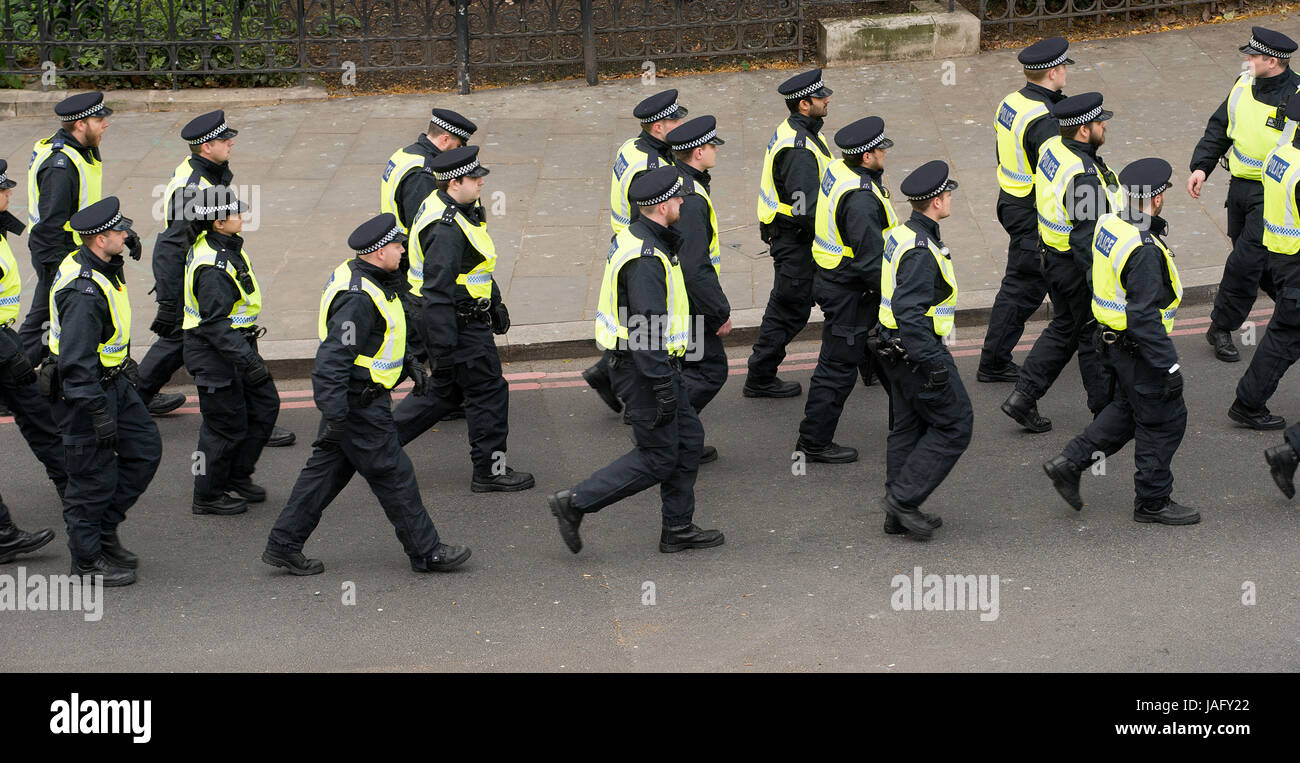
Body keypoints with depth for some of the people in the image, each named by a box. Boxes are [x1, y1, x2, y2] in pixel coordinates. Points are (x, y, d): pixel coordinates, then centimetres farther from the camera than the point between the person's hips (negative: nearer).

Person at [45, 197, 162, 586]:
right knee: (94, 476, 1)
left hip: (113, 380, 10)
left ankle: (104, 529, 25)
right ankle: (88, 558, 16)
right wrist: (98, 413, -26)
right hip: (82, 392, -10)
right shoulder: (84, 292, -29)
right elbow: (77, 361, -29)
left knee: (145, 449, 13)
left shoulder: (102, 268, 3)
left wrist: (124, 360, 29)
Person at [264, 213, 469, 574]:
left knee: (326, 469, 15)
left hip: (346, 397, 10)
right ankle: (426, 552, 12)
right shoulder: (358, 298, -26)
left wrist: (408, 363, 25)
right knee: (394, 476, 1)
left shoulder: (359, 275, 7)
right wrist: (334, 417, -29)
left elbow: (385, 332, 25)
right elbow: (332, 358, -29)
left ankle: (283, 545, 20)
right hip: (359, 405, -10)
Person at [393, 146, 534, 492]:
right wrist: (443, 351, -25)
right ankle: (490, 471, 13)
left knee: (448, 390, 19)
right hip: (460, 326, -11)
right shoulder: (445, 230, -27)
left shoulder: (461, 210, 6)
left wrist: (494, 301, 29)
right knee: (488, 391, 1)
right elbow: (437, 293, -27)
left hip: (468, 316, 11)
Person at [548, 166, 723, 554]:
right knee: (657, 458, -2)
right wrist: (663, 386, -25)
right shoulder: (646, 259, -26)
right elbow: (645, 328, -28)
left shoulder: (635, 238, 8)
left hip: (656, 363, 10)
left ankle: (678, 528, 22)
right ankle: (575, 502, 3)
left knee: (688, 438, 15)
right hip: (643, 368, -10)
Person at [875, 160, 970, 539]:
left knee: (908, 427, 15)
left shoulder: (900, 235, 8)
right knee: (954, 425, 0)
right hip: (919, 350, -10)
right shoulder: (921, 252, -24)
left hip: (897, 348, 10)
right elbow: (910, 312, -29)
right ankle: (903, 497, -2)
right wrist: (933, 363, -25)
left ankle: (899, 514, 20)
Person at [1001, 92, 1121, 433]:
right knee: (1095, 336, 6)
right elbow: (1086, 239, -29)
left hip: (1054, 258, 9)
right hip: (1079, 266, -9)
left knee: (1064, 328, 21)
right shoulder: (1084, 177, -29)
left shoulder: (1052, 148, -1)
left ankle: (1023, 397, 20)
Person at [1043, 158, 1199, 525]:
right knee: (1163, 421, 7)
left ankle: (1070, 463, 24)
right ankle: (1153, 502, 19)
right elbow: (1144, 317, -28)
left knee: (1126, 410, 25)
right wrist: (1169, 366, -23)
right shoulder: (1145, 251, -29)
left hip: (1113, 340, 9)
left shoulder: (1108, 224, -1)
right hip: (1139, 348, -9)